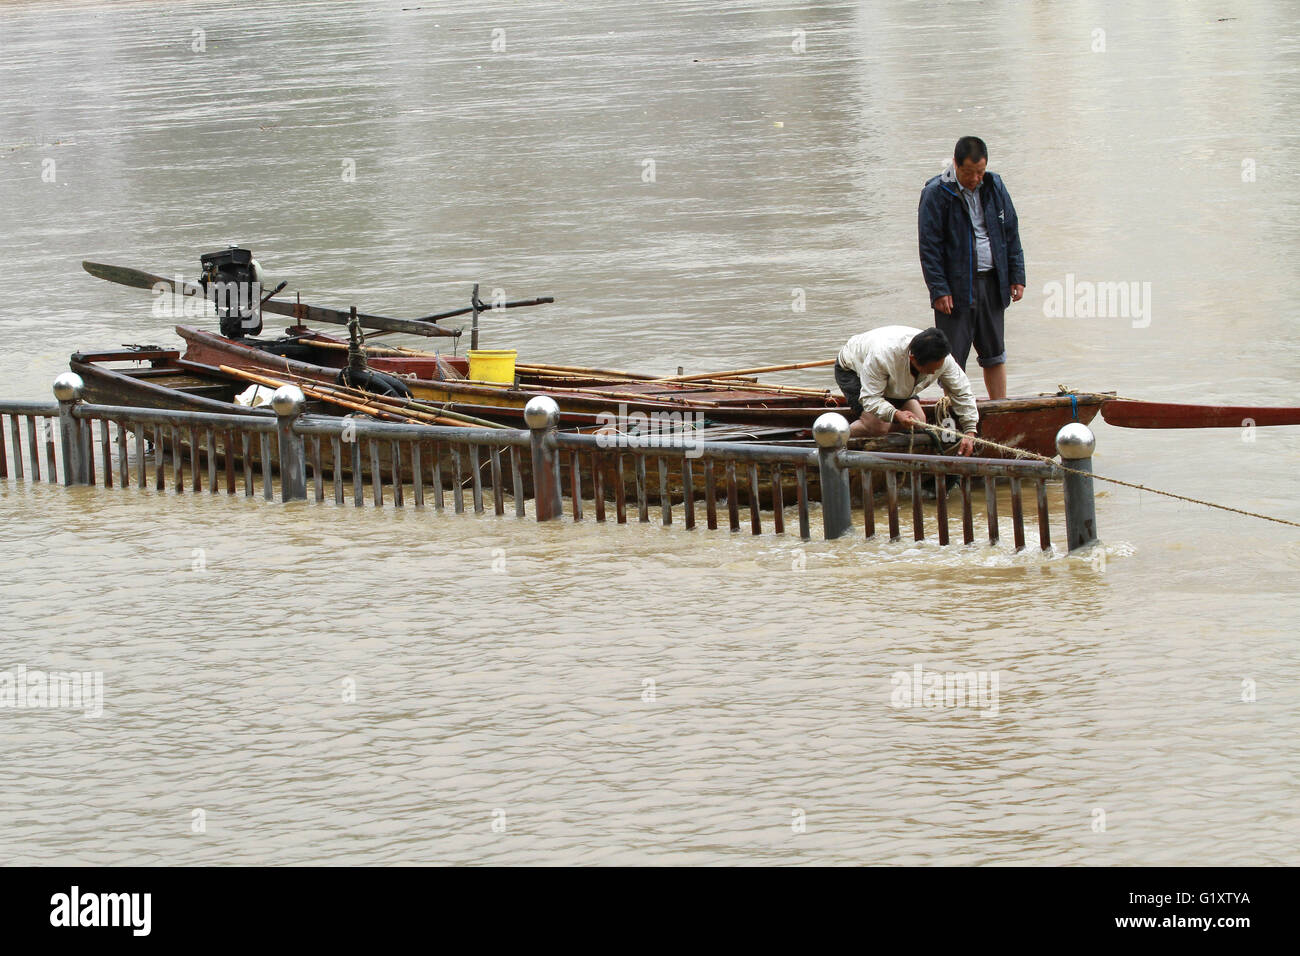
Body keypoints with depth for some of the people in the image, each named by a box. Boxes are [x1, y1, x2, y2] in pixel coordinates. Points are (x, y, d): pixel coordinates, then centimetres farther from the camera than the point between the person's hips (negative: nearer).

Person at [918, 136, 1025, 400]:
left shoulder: (994, 187, 6)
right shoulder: (936, 194, -10)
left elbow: (1011, 234, 14)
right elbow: (929, 247, -10)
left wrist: (1017, 276, 9)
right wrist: (938, 289, -15)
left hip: (991, 283, 5)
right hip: (956, 286, -5)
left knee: (994, 353, 12)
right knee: (953, 357, -1)